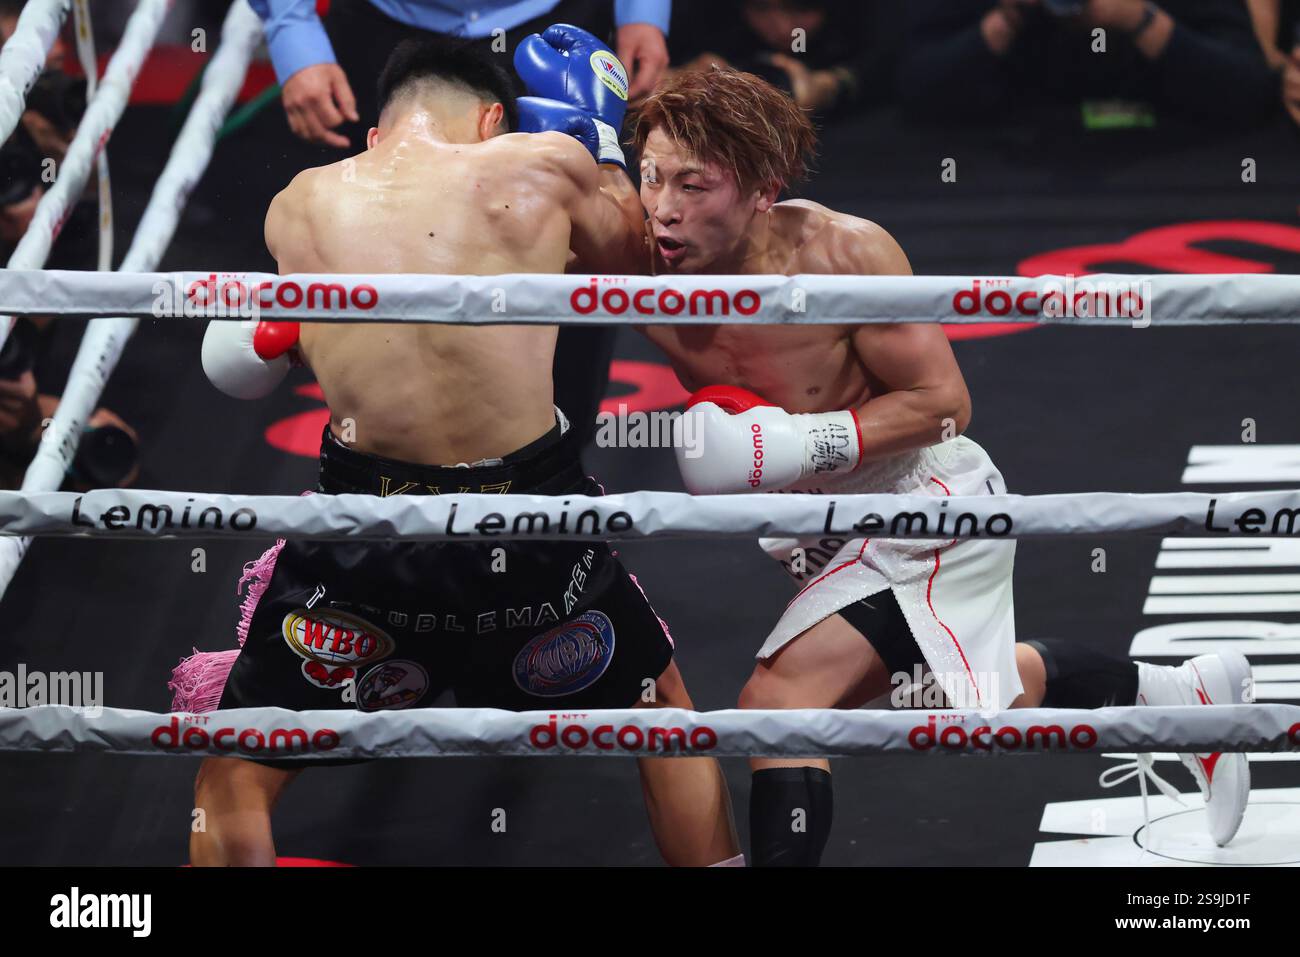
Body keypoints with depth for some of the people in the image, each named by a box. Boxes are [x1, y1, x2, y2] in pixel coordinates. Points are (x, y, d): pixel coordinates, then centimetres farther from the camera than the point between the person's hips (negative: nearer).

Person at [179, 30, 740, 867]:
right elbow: (629, 258, 19)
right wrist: (597, 135, 31)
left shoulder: (298, 209, 2)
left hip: (368, 534, 0)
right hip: (531, 516, 0)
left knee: (237, 777, 18)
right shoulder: (547, 166, -1)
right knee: (664, 714, 27)